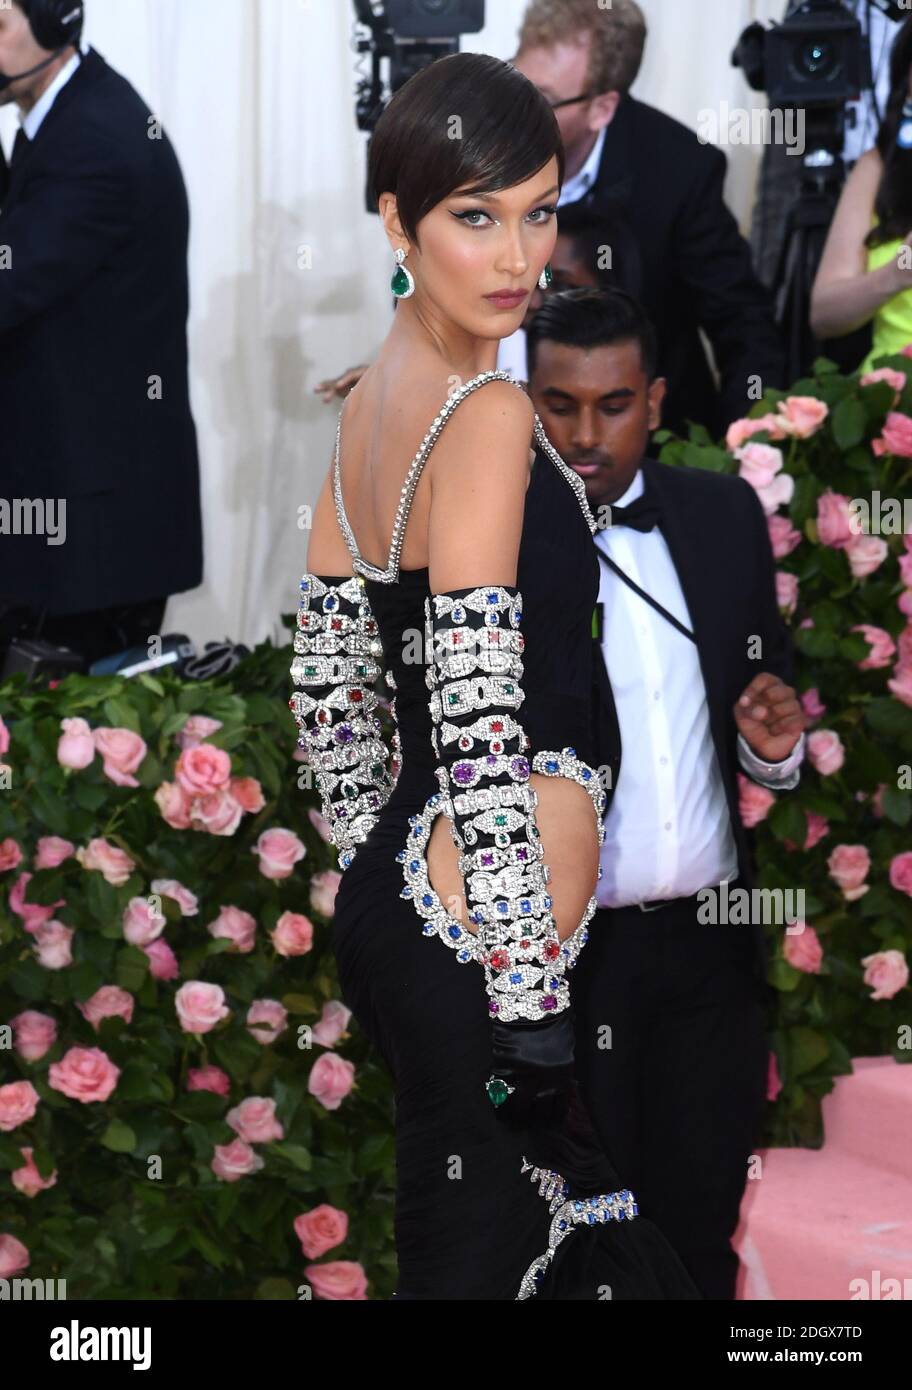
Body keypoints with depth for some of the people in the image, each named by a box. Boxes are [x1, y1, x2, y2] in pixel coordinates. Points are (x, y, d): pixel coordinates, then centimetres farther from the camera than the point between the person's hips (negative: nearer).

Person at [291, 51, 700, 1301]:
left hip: (388, 902, 9)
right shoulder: (489, 416, -17)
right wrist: (529, 1000, -20)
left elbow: (327, 678, 17)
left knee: (594, 1240, 16)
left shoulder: (371, 399, 10)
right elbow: (482, 732, -21)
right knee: (482, 1264, -2)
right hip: (477, 940, -9)